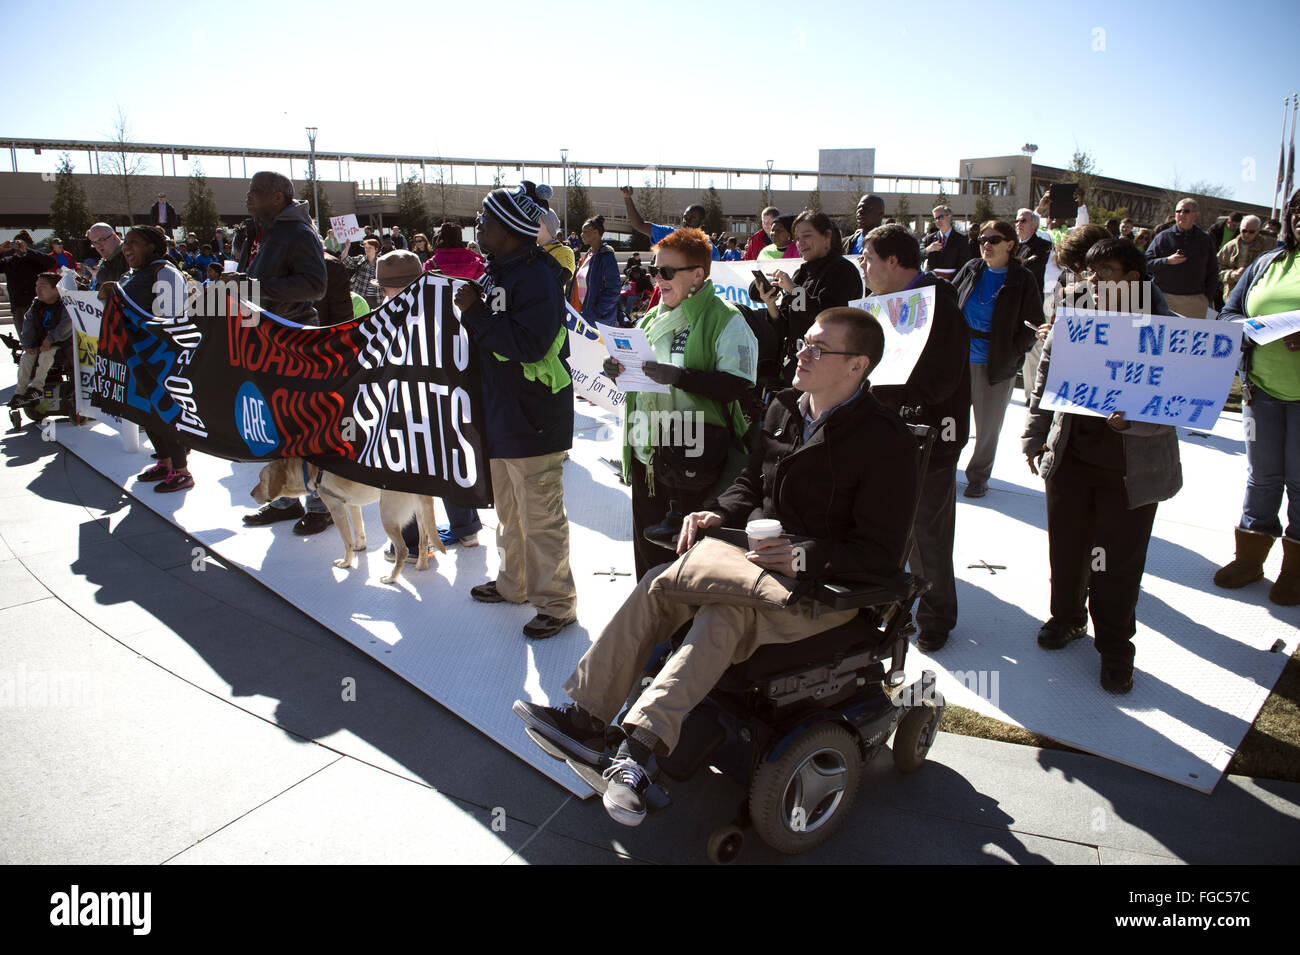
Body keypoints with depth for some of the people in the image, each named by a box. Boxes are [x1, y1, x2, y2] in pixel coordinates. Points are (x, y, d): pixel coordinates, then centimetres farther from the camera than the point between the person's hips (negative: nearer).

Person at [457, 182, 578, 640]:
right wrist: (471, 310, 3)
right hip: (501, 414, 10)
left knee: (541, 518, -1)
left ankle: (555, 602, 12)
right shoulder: (497, 271, 12)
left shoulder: (536, 276, -18)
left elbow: (529, 344, -29)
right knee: (509, 511, 22)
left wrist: (477, 312, -22)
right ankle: (514, 583, 38)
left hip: (535, 421, -10)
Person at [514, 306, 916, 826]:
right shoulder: (784, 408, 8)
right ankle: (585, 717, -14)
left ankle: (640, 749, -38)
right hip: (759, 553, 7)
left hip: (825, 585, -7)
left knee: (724, 615, -33)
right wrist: (721, 515, 1)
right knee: (658, 584, -13)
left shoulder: (886, 442, -14)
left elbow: (879, 553, -16)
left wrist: (801, 557, -28)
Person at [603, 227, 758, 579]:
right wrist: (618, 372, 4)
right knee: (649, 550, 16)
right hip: (646, 454, 7)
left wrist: (677, 376, -25)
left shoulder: (725, 320, -7)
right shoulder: (651, 319, 17)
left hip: (695, 457, -7)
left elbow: (738, 384, -19)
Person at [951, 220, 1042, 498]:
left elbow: (1033, 325, -3)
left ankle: (978, 477, 25)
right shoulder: (971, 270, 4)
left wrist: (1011, 353, -13)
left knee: (988, 427, 7)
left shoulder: (1023, 280, -5)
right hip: (959, 359, 3)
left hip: (997, 365, -3)